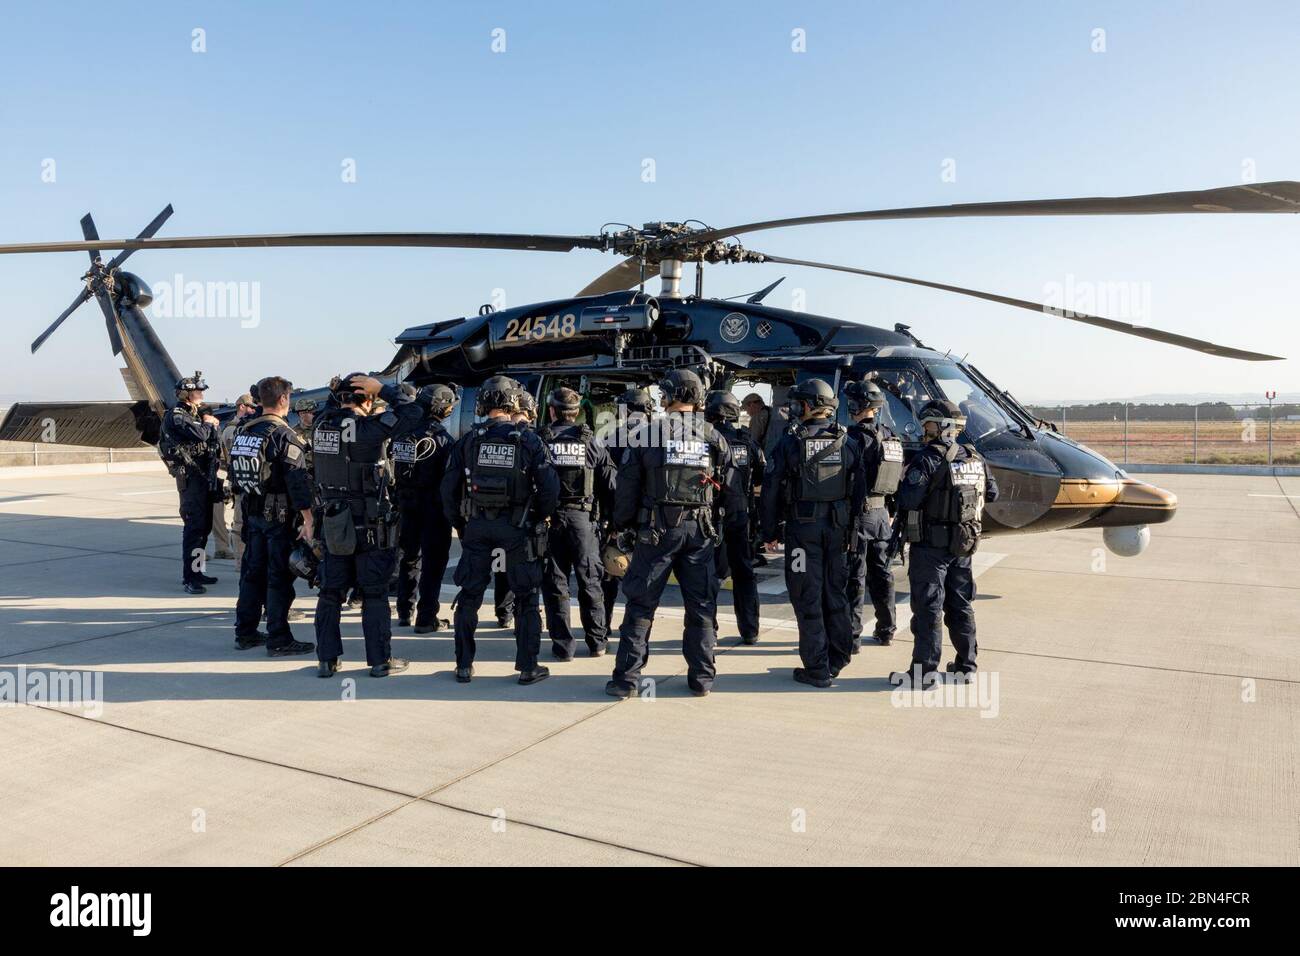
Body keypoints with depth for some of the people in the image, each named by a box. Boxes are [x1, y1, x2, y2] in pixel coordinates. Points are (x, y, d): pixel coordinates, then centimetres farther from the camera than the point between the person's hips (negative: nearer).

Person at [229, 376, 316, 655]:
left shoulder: (242, 431, 6)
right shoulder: (284, 436, -16)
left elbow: (235, 475, 14)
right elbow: (298, 482, -20)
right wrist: (308, 521, -20)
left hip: (252, 513, 7)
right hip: (279, 515, -7)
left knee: (252, 571, 16)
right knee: (279, 578, -1)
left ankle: (245, 632, 25)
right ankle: (278, 640, 4)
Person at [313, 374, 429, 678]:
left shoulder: (321, 424, 1)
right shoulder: (367, 428, -17)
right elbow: (412, 412, -12)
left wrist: (336, 391, 10)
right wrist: (381, 388, -6)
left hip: (333, 523, 5)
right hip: (371, 524, -5)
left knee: (331, 592, 13)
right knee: (375, 593, 5)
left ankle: (327, 659, 18)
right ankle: (380, 660, 11)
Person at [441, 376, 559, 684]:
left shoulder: (469, 440, -2)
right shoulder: (528, 439, -7)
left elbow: (449, 488, 0)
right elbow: (550, 487, -9)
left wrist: (460, 525, 12)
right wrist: (538, 519, 7)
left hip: (477, 526, 2)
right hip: (517, 528, -1)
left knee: (469, 596, 12)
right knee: (526, 598, 9)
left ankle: (464, 666, 17)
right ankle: (528, 667, 11)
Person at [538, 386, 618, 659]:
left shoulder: (539, 440, 0)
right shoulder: (590, 440, 2)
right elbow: (609, 483, 1)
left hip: (549, 517, -1)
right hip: (582, 517, 1)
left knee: (554, 583, 7)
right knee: (589, 580, 11)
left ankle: (563, 644, 9)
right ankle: (597, 641, 18)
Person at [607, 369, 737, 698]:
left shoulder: (647, 433, -3)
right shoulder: (714, 437, 5)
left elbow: (627, 486, -1)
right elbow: (730, 489, 8)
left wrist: (621, 525, 8)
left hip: (656, 529, -2)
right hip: (700, 530, 2)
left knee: (640, 604, 5)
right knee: (701, 606, 11)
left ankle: (626, 678, 7)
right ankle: (702, 678, 16)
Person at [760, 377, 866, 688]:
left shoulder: (789, 443, -7)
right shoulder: (849, 443, 3)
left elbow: (771, 491, -5)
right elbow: (859, 491, 5)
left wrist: (770, 531, 4)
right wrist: (851, 529, 12)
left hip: (803, 528, -4)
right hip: (838, 529, 4)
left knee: (808, 598, 2)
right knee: (836, 595, 16)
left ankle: (817, 669, 4)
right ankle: (837, 659, 24)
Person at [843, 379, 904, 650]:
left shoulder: (857, 437, -16)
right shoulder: (891, 438, 10)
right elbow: (897, 480, 15)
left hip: (859, 515, -8)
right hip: (882, 514, 8)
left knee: (854, 577, -2)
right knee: (881, 572, 16)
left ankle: (851, 636, 3)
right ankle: (886, 630, 26)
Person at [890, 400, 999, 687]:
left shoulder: (928, 459, -16)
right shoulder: (975, 459, 7)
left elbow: (908, 500, -22)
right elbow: (992, 493, 17)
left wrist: (904, 484, -2)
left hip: (930, 546, -7)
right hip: (963, 546, 7)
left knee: (928, 608, -1)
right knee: (961, 605, 15)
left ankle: (924, 670, 3)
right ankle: (965, 666, 23)